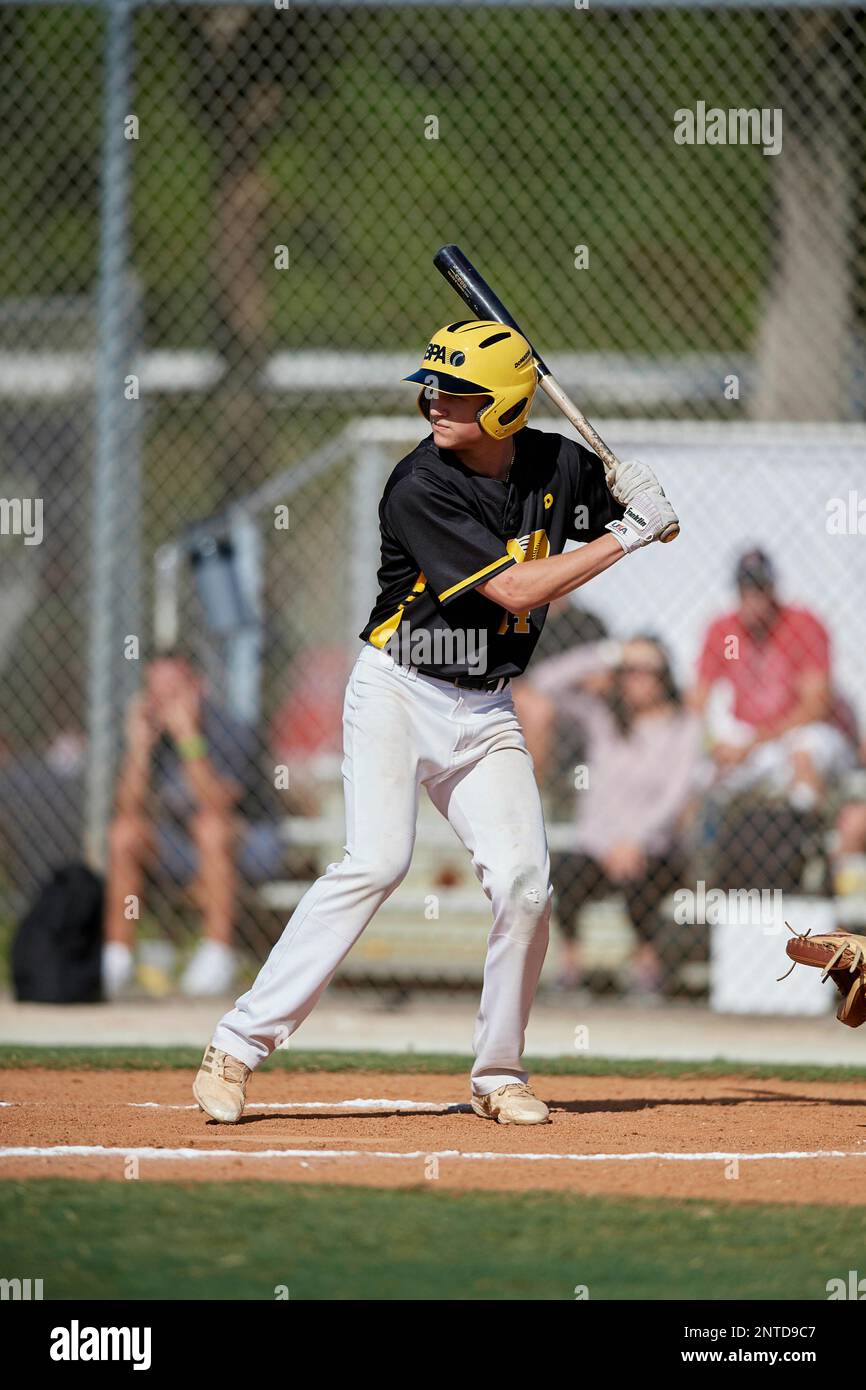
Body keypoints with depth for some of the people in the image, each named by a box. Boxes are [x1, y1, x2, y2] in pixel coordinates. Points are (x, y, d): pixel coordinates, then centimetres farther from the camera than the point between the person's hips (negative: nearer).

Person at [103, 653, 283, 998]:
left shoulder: (231, 733, -20)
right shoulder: (153, 735, -6)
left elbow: (217, 805, -34)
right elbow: (128, 810, -14)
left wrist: (189, 737, -39)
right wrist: (138, 747, -24)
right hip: (185, 853, 5)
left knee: (210, 826, -36)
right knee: (122, 833, -16)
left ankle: (217, 954, -35)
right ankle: (117, 954, -12)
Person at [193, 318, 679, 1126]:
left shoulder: (558, 466, -1)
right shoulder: (420, 487, -18)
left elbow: (652, 522, 15)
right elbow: (515, 589, -23)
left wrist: (648, 507, -9)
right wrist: (625, 537, -20)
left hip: (485, 711, 5)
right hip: (397, 695, -5)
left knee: (524, 880, -7)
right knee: (377, 862, -21)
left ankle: (498, 1074, 9)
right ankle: (240, 1044, -19)